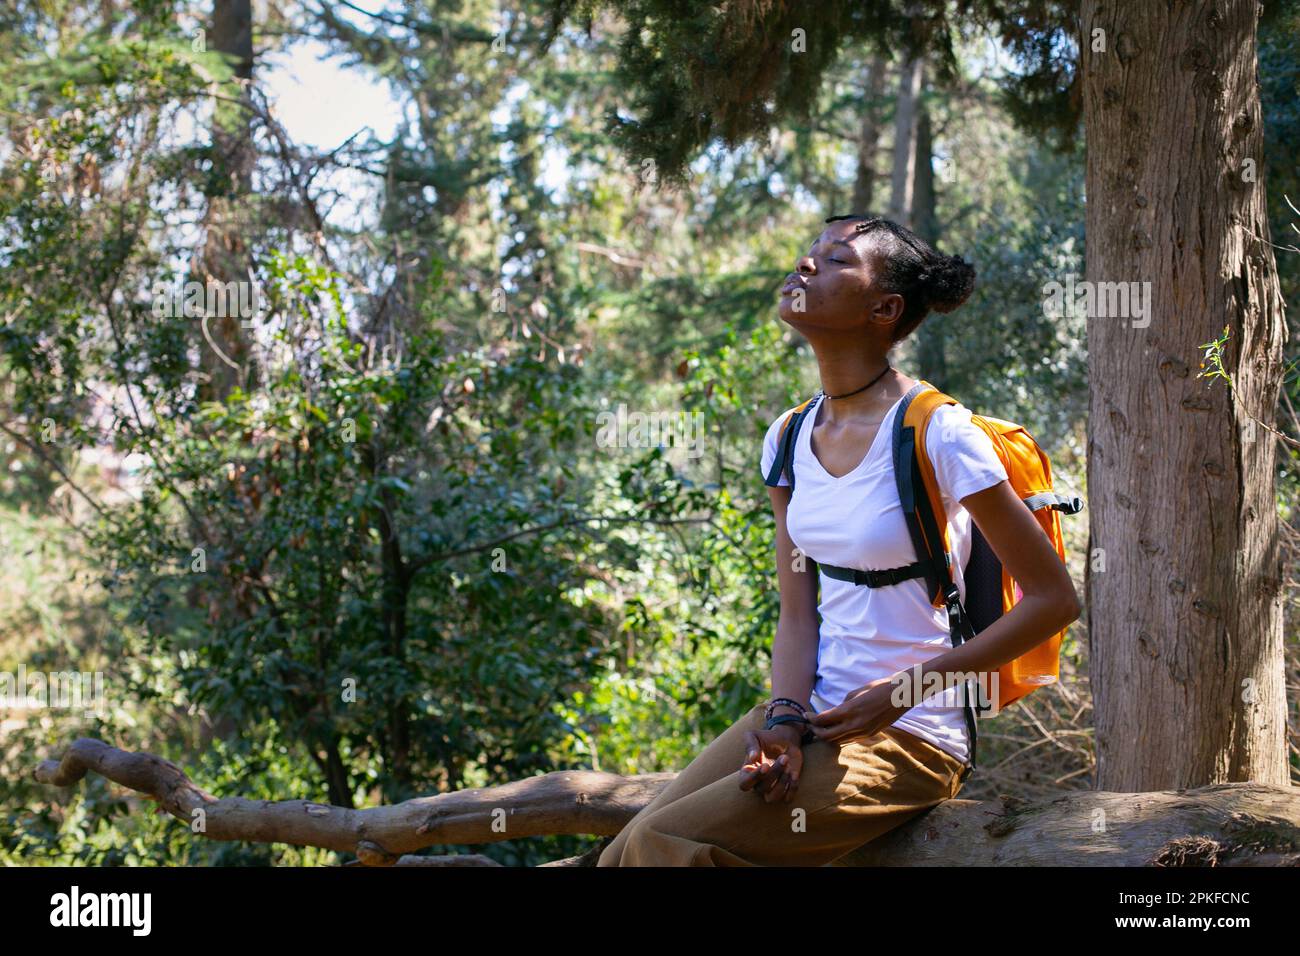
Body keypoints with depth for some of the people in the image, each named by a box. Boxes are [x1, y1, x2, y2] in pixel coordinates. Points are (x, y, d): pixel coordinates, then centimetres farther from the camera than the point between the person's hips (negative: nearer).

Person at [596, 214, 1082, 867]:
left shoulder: (935, 434, -13)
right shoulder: (790, 439, 8)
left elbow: (1053, 598, -10)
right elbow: (798, 615, 8)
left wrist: (905, 691, -13)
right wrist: (786, 719, -12)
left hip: (910, 738, -6)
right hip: (814, 713, 6)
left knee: (664, 845, -20)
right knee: (621, 855, -9)